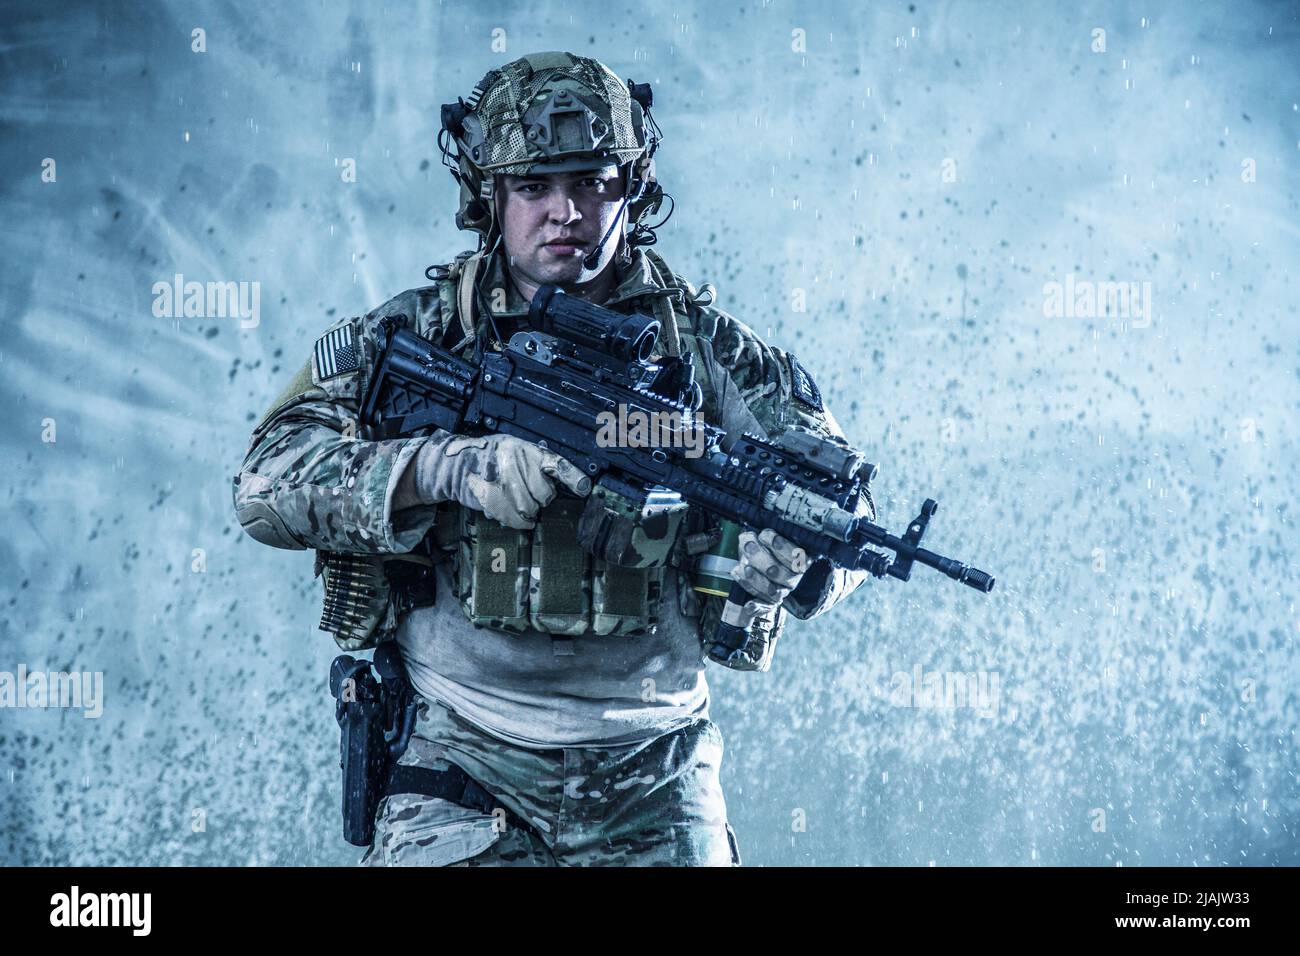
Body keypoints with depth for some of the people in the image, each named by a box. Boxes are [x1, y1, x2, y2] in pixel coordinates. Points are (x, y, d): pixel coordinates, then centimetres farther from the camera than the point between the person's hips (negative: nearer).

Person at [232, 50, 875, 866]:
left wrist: (788, 548, -22)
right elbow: (268, 483, -9)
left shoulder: (702, 343, 4)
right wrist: (446, 467, -24)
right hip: (460, 770, -1)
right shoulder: (416, 335, 1)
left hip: (655, 776, 2)